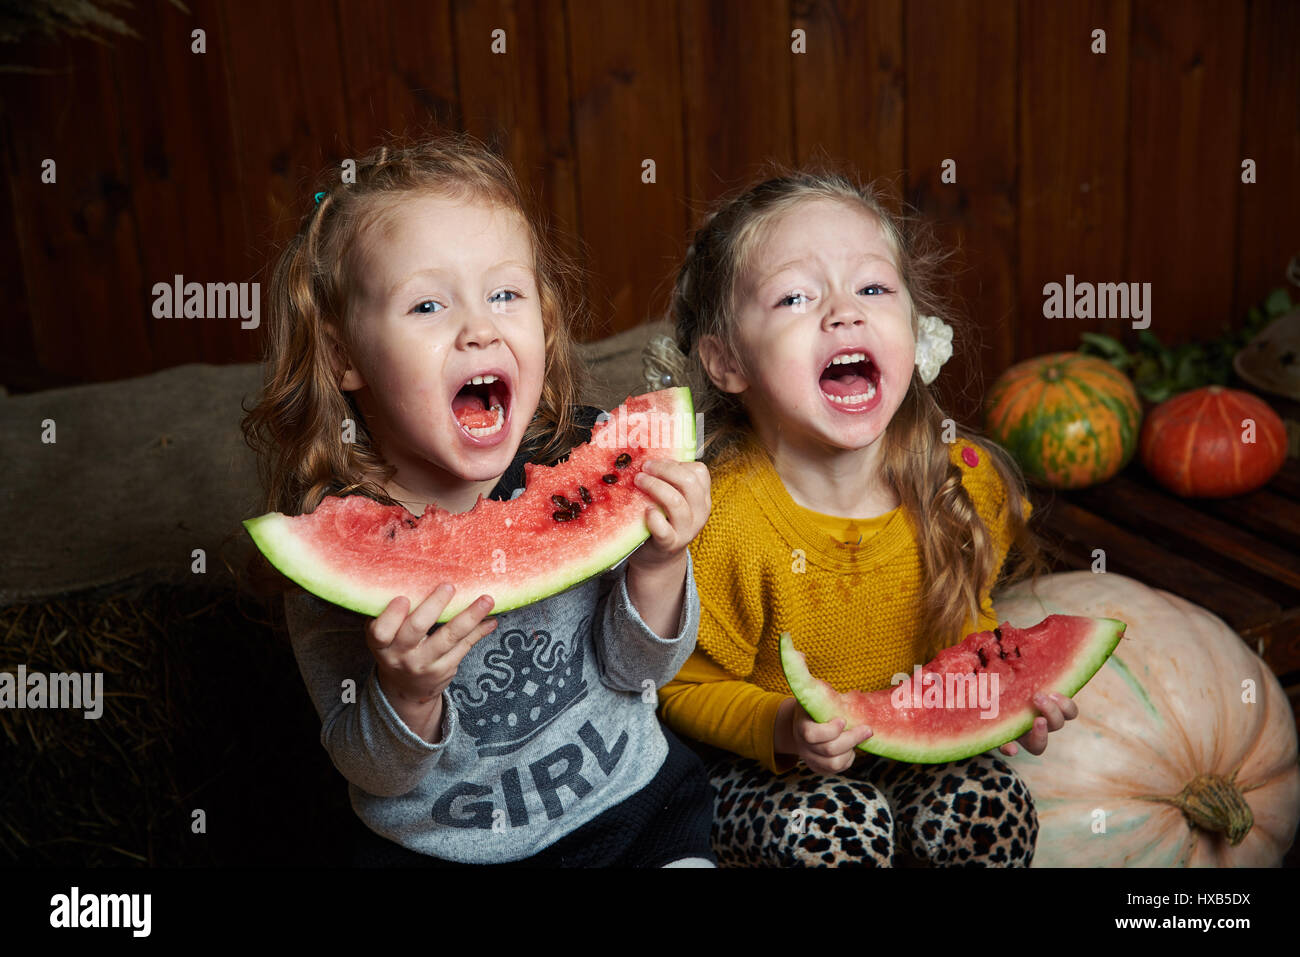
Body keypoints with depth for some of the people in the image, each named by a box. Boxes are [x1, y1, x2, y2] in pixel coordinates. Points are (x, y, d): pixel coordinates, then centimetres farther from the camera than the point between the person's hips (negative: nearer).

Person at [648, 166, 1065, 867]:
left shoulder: (965, 484, -10)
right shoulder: (723, 526, -25)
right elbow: (688, 690, -12)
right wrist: (781, 729, -30)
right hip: (759, 766, -4)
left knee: (989, 810, -20)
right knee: (836, 831, -30)